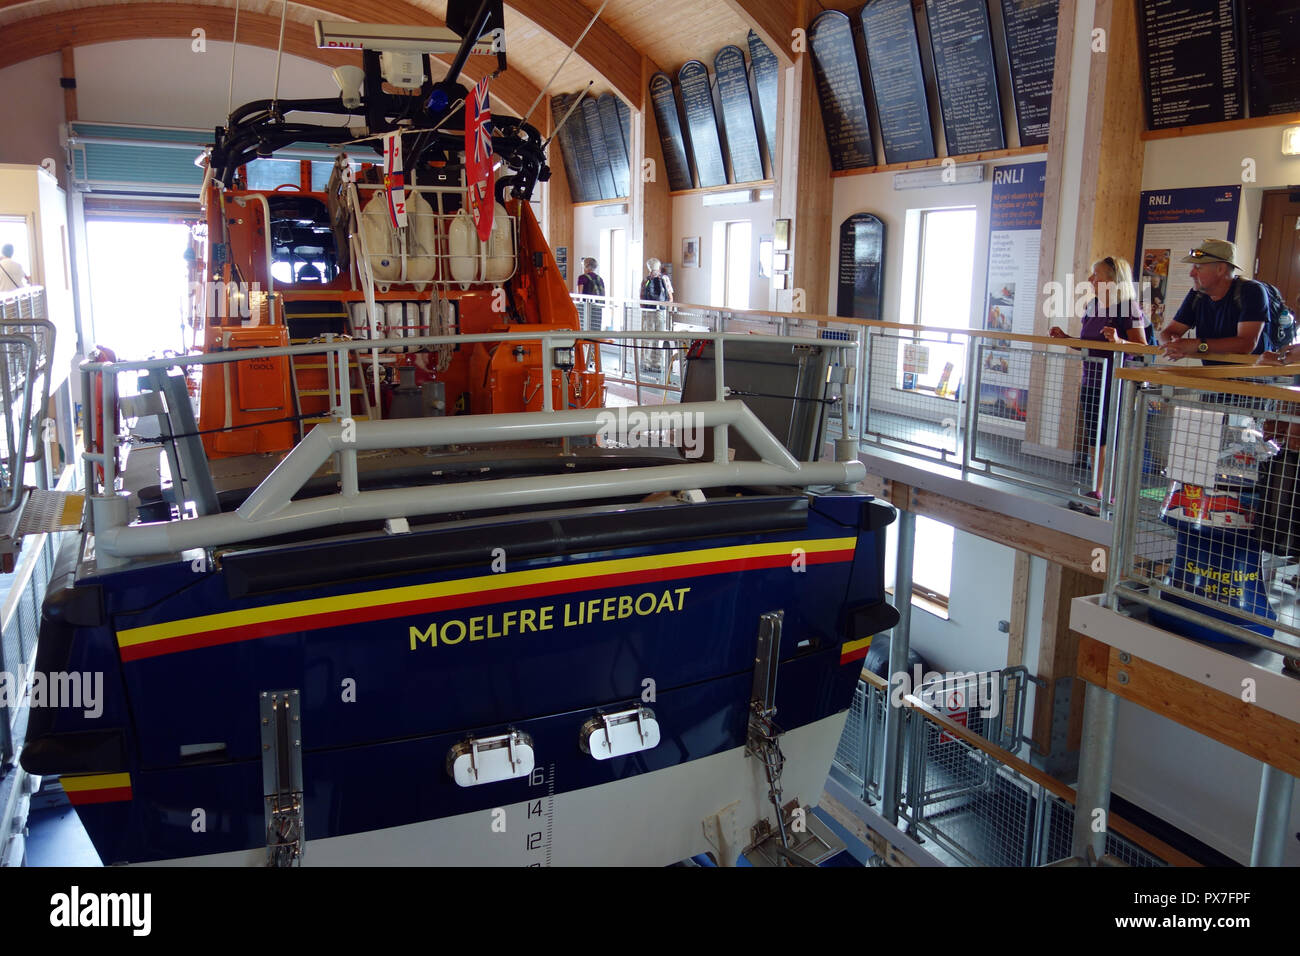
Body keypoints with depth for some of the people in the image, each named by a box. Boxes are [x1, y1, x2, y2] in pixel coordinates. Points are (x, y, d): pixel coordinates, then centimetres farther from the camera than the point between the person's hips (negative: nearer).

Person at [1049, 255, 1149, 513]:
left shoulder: (1129, 308, -12)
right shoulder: (1093, 306, 11)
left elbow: (1142, 347, -16)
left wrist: (1119, 341, -33)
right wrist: (1065, 337, 8)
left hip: (1117, 384, -8)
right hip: (1092, 381, 8)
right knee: (1094, 437, 13)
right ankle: (1096, 491, 24)